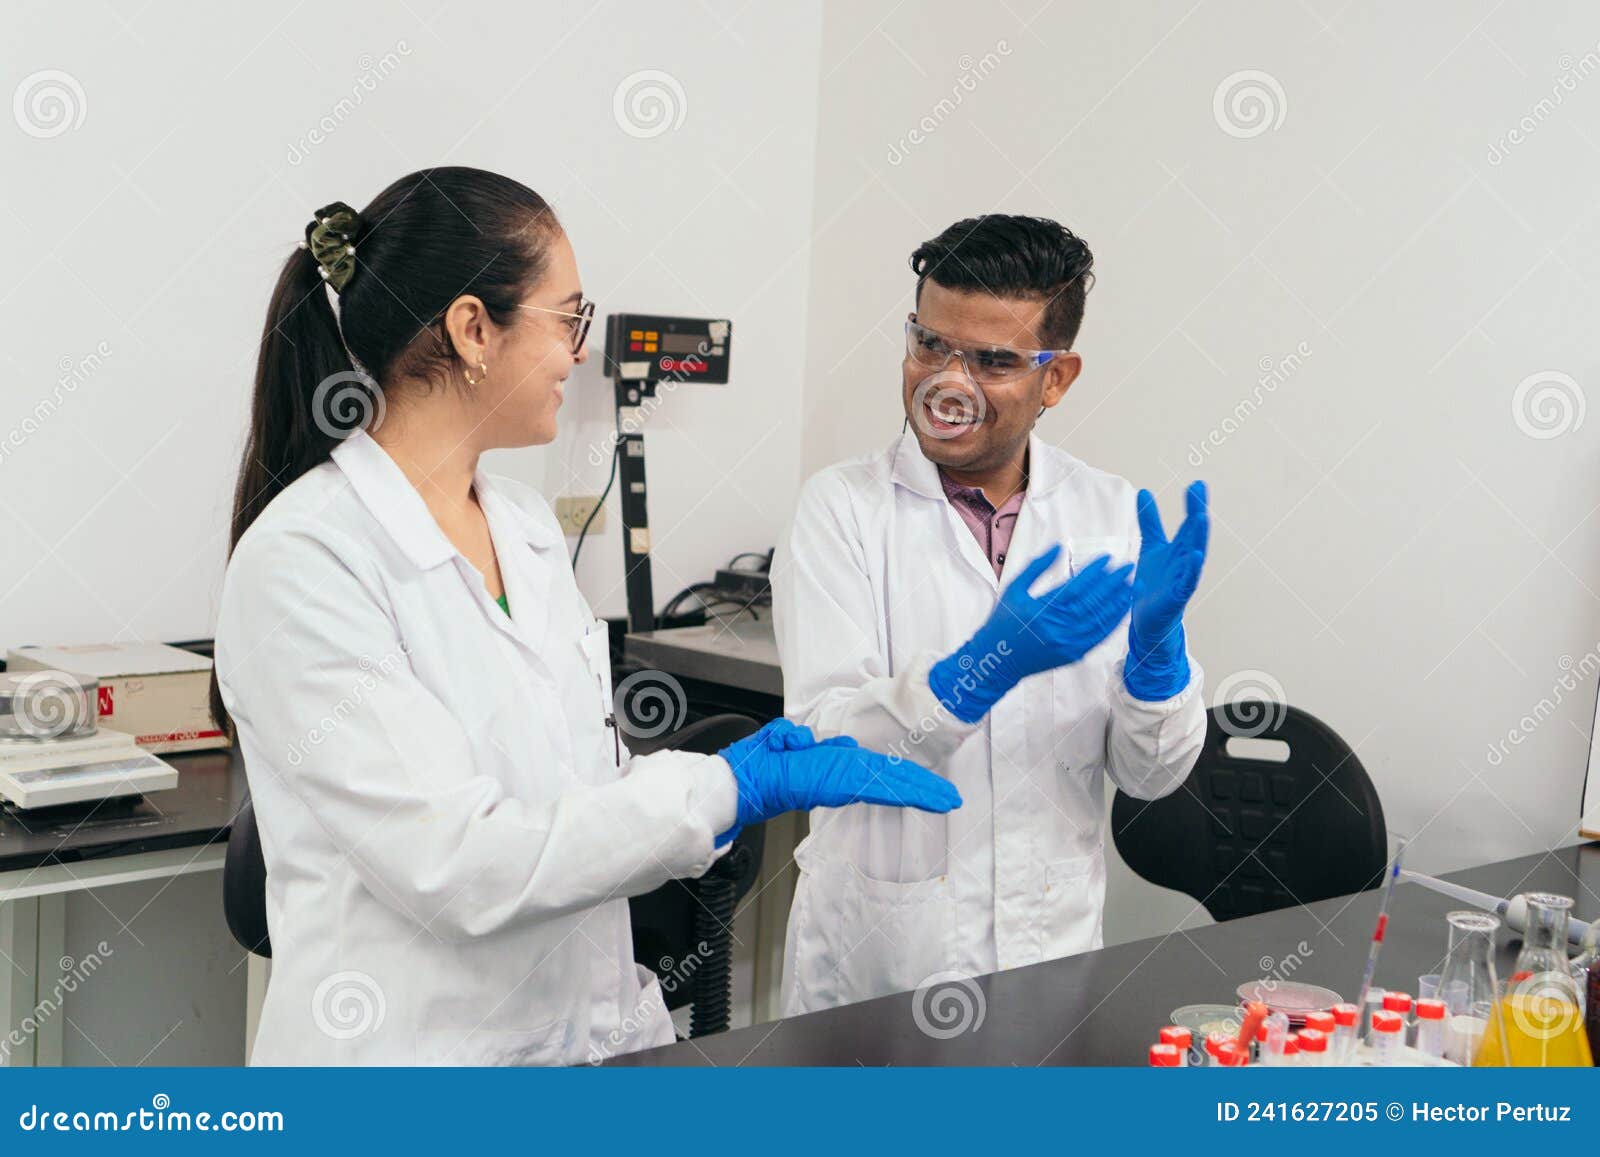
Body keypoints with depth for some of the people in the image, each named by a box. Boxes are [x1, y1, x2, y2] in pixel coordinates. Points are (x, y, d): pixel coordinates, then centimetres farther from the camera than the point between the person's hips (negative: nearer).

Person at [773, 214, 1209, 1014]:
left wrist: (1156, 642, -20)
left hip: (1055, 951, 3)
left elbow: (1152, 776, -2)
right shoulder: (841, 507, -8)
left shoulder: (1114, 519, -1)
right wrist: (980, 670, -31)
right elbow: (820, 744, -17)